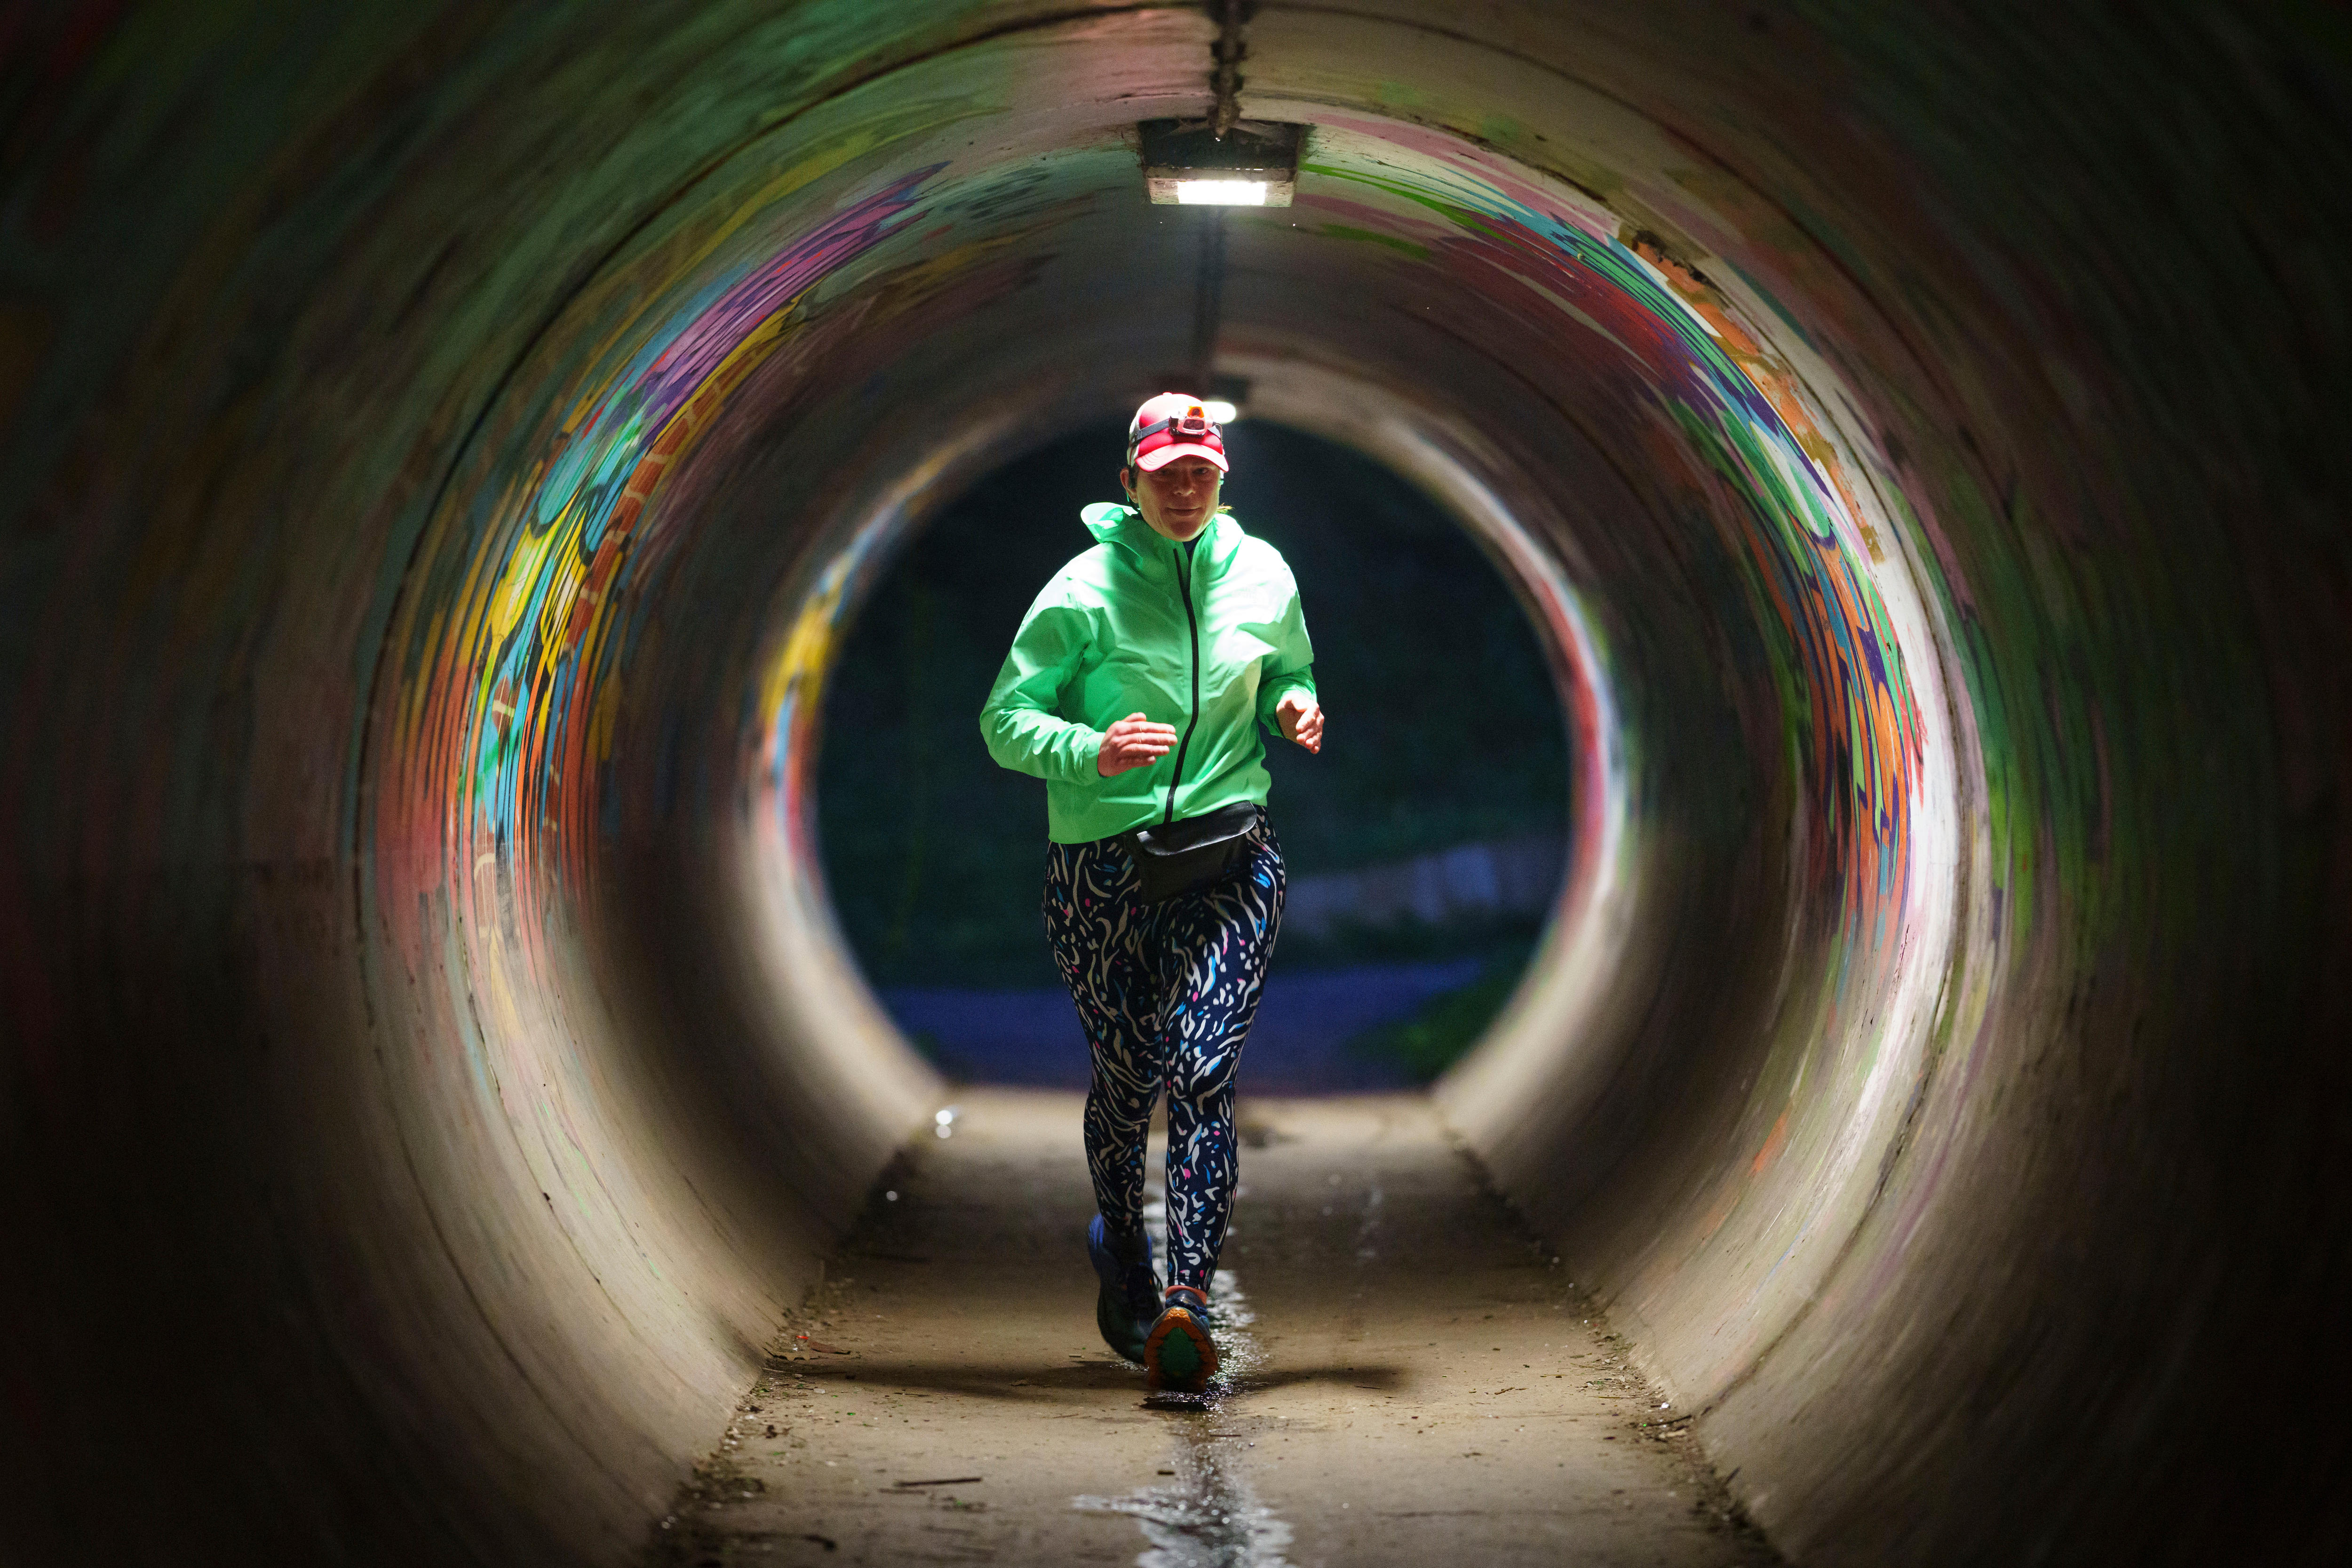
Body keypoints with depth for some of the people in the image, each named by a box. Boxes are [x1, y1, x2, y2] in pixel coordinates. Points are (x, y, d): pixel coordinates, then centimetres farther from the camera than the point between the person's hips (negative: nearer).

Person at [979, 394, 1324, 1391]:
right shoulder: (1085, 589, -5)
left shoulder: (1261, 575, 5)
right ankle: (1121, 1249, 34)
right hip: (1102, 866, -1)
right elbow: (1005, 720, -6)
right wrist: (1092, 753, -24)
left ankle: (1186, 1299, -21)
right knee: (1124, 1081, 6)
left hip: (1229, 858, 1)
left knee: (1203, 1069, -14)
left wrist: (1295, 708, 0)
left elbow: (1291, 672, 24)